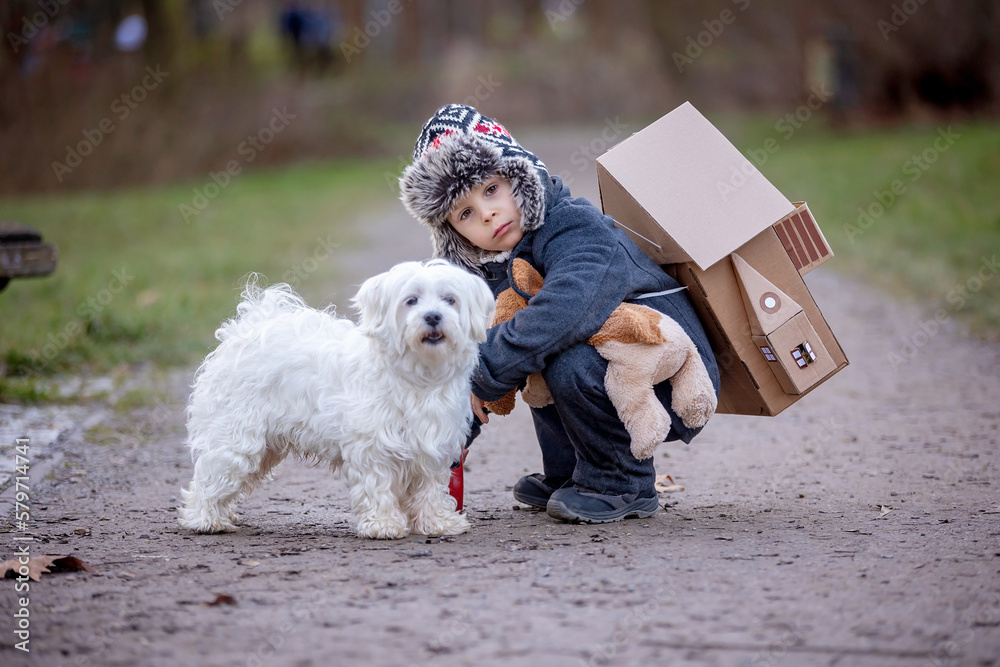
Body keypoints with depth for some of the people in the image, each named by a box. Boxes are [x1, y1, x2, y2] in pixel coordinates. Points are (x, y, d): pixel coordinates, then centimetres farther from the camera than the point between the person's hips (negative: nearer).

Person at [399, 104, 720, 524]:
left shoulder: (581, 232, -23)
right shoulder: (498, 272, 5)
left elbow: (564, 312, -42)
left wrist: (482, 378, -32)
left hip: (677, 384, -9)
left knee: (572, 364, -31)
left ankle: (624, 486, -8)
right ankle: (568, 475, 18)